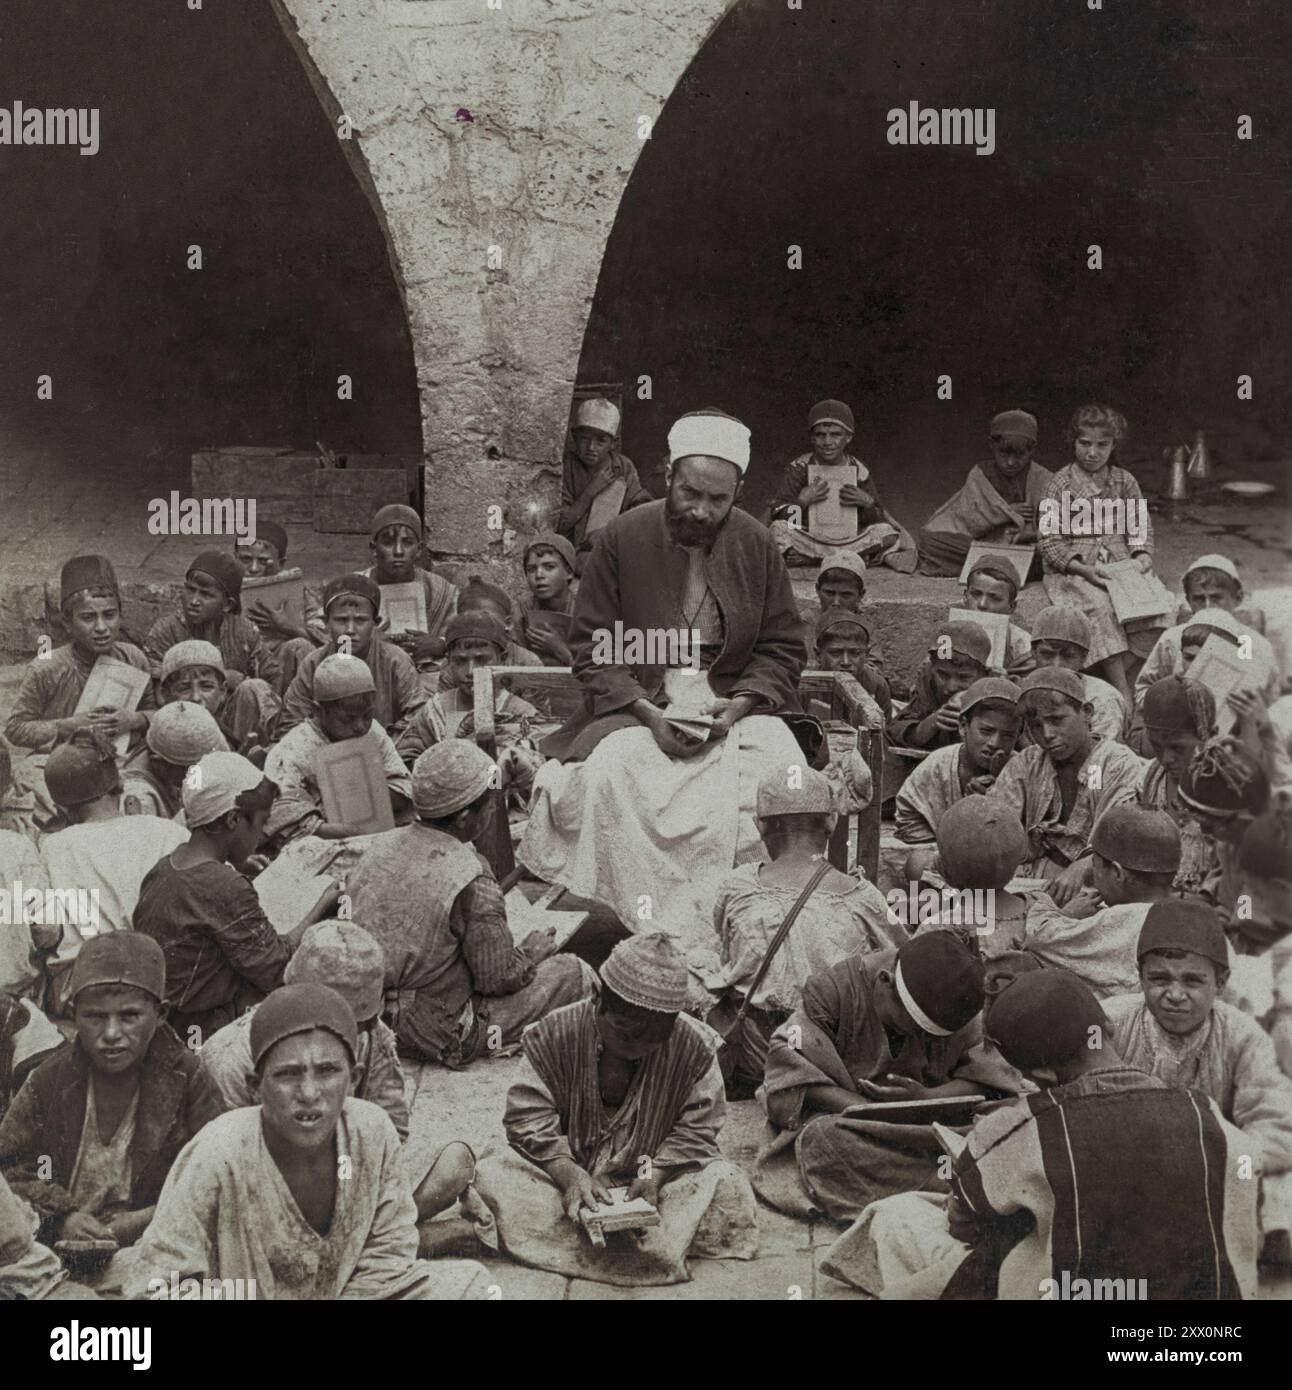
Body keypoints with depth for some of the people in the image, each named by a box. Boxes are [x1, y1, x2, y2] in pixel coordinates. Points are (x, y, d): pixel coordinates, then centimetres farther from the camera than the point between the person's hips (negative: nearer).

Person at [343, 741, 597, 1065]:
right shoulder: (470, 878, -24)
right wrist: (533, 951, 4)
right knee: (575, 974, 3)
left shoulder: (376, 847, -4)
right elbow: (500, 977, -18)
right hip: (442, 1038, -7)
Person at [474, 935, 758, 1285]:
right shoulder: (555, 1034, -13)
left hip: (652, 1178, 0)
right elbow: (527, 1117, -12)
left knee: (729, 1187, -26)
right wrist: (568, 1173, -27)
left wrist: (655, 1175, -23)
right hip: (569, 1168, 0)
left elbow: (696, 1129, -6)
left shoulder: (694, 1046, -11)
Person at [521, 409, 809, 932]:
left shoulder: (756, 545, 4)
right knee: (612, 772, -33)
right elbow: (592, 651, -2)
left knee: (781, 771, -29)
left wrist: (739, 704, -13)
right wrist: (648, 713, -17)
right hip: (635, 706, -1)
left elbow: (784, 649, 7)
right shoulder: (623, 538, -2)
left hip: (736, 706, 1)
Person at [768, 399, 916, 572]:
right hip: (808, 537, -2)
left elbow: (878, 519, 3)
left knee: (886, 532, -21)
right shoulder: (799, 468, -3)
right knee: (779, 529, -31)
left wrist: (868, 503, -17)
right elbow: (777, 514, -9)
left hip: (848, 538, 2)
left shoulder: (859, 471, 1)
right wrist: (801, 501, -26)